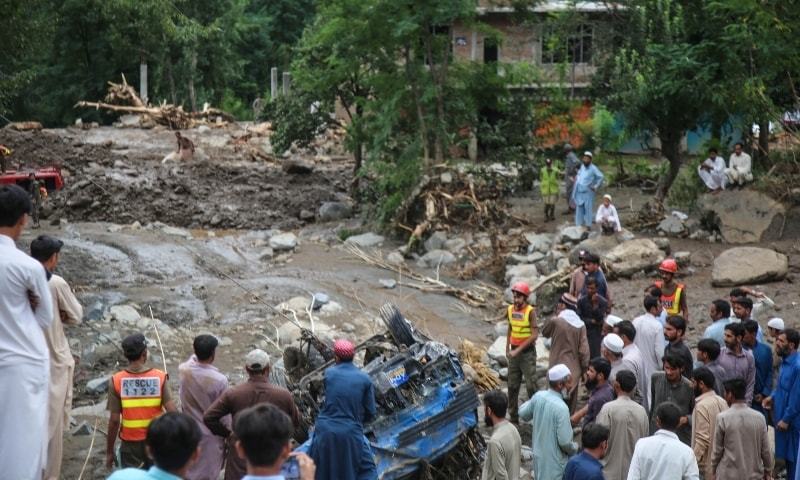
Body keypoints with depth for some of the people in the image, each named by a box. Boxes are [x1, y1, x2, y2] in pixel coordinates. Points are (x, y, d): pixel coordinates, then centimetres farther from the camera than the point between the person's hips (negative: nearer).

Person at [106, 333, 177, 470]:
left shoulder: (116, 381, -11)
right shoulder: (159, 377, -10)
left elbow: (114, 420, -10)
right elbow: (172, 412, -13)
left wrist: (109, 451, 0)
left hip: (130, 443, -1)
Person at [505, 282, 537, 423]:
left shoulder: (530, 311, -14)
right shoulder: (510, 309, 3)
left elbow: (534, 335, -18)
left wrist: (518, 350, -19)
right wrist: (507, 348, 10)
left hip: (527, 352, -6)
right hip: (514, 351, 6)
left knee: (531, 385, -6)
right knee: (512, 385, 9)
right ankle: (513, 416, 19)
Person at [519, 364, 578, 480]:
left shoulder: (538, 396, -7)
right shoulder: (561, 408, -28)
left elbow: (523, 413, 10)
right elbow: (564, 441, -25)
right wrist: (574, 448, -4)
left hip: (539, 454, 7)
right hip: (554, 459, -7)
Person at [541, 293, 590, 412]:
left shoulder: (556, 321, -11)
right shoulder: (581, 325, 1)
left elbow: (544, 333, 9)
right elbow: (584, 350, -2)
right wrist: (584, 369, 8)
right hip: (575, 370, 4)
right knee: (571, 404, 14)